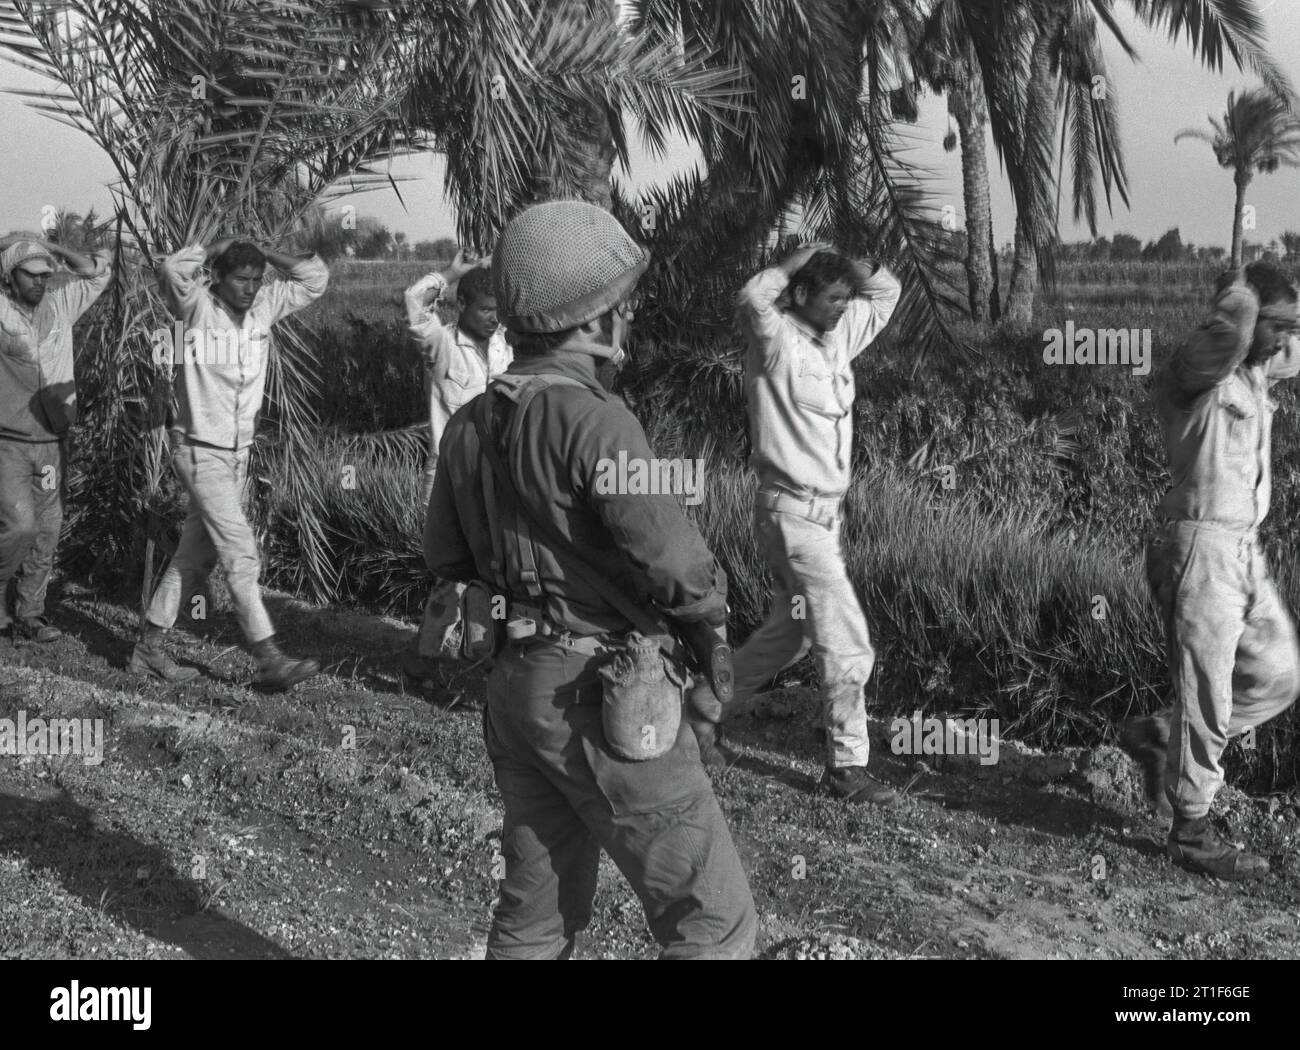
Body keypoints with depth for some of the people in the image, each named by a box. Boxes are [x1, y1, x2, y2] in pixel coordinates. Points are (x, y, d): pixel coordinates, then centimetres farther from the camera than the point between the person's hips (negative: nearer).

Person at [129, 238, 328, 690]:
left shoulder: (264, 307, 4)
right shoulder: (197, 306, -12)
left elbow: (315, 278, 7)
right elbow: (172, 270, -32)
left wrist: (264, 253, -1)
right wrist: (214, 248, -16)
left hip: (239, 452, 7)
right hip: (200, 451, -7)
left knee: (195, 556, 12)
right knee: (241, 553, -12)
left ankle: (149, 647, 23)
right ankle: (269, 660, -13)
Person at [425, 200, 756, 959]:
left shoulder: (472, 424, 5)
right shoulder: (593, 420, -21)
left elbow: (448, 556, 17)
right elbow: (677, 571, -22)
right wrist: (713, 599, -1)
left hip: (516, 685, 8)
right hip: (604, 698, -8)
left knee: (540, 907, 21)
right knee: (714, 918, 3)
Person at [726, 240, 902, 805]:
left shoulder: (840, 334, 8)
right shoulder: (776, 340, -15)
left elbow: (888, 291, 21)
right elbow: (751, 302, -37)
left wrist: (851, 268, 4)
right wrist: (796, 261, -22)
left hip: (826, 510, 9)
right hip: (791, 510, -9)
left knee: (792, 629, 23)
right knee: (848, 645, -8)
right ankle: (847, 768, 2)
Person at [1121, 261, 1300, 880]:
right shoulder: (1197, 370, -14)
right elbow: (1231, 324, -33)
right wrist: (1245, 289, -13)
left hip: (1244, 550, 9)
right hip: (1200, 547, -9)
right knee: (1206, 698, -2)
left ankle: (1159, 737, 27)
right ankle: (1191, 834, 11)